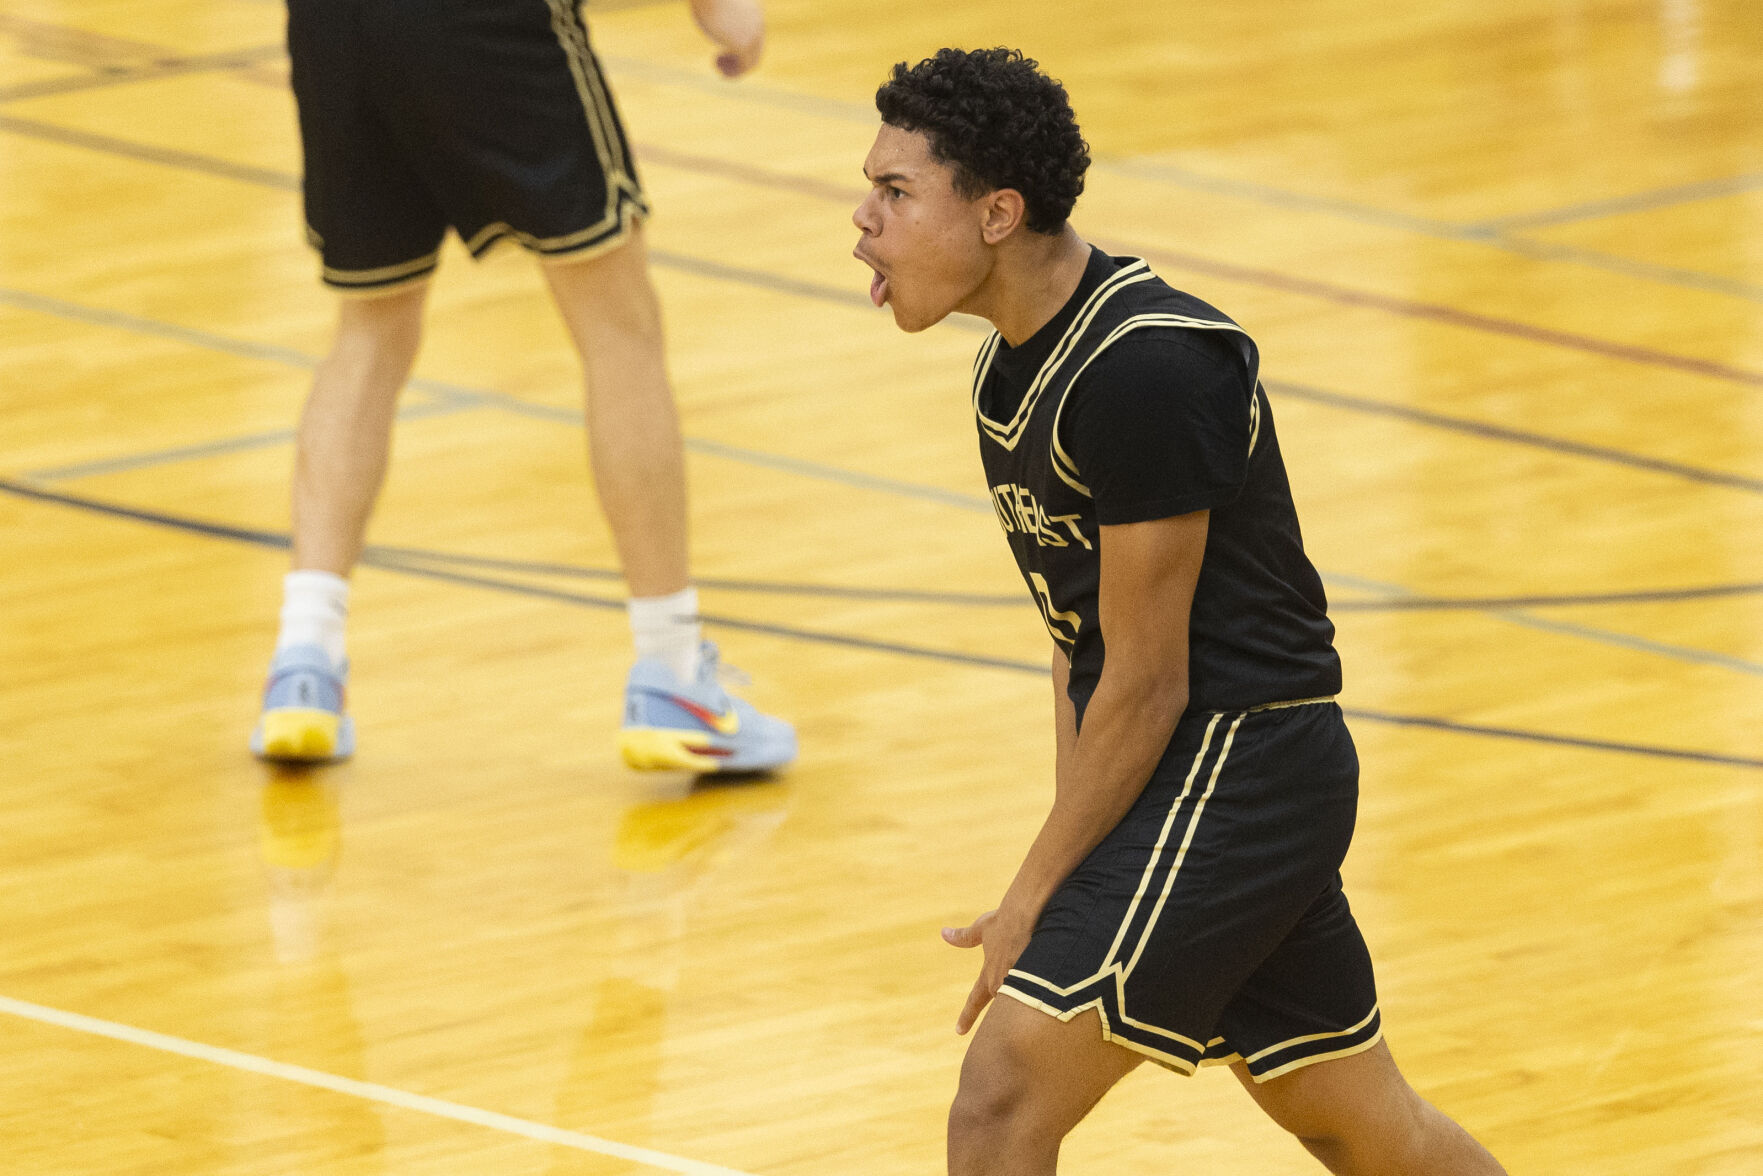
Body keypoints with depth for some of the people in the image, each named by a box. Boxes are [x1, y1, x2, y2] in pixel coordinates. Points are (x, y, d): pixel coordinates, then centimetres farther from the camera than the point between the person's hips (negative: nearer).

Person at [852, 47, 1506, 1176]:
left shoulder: (1142, 372, -21)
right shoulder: (1018, 362, 9)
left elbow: (1146, 682, -18)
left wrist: (1036, 897, -11)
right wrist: (1068, 867, 8)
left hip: (1236, 762, -10)